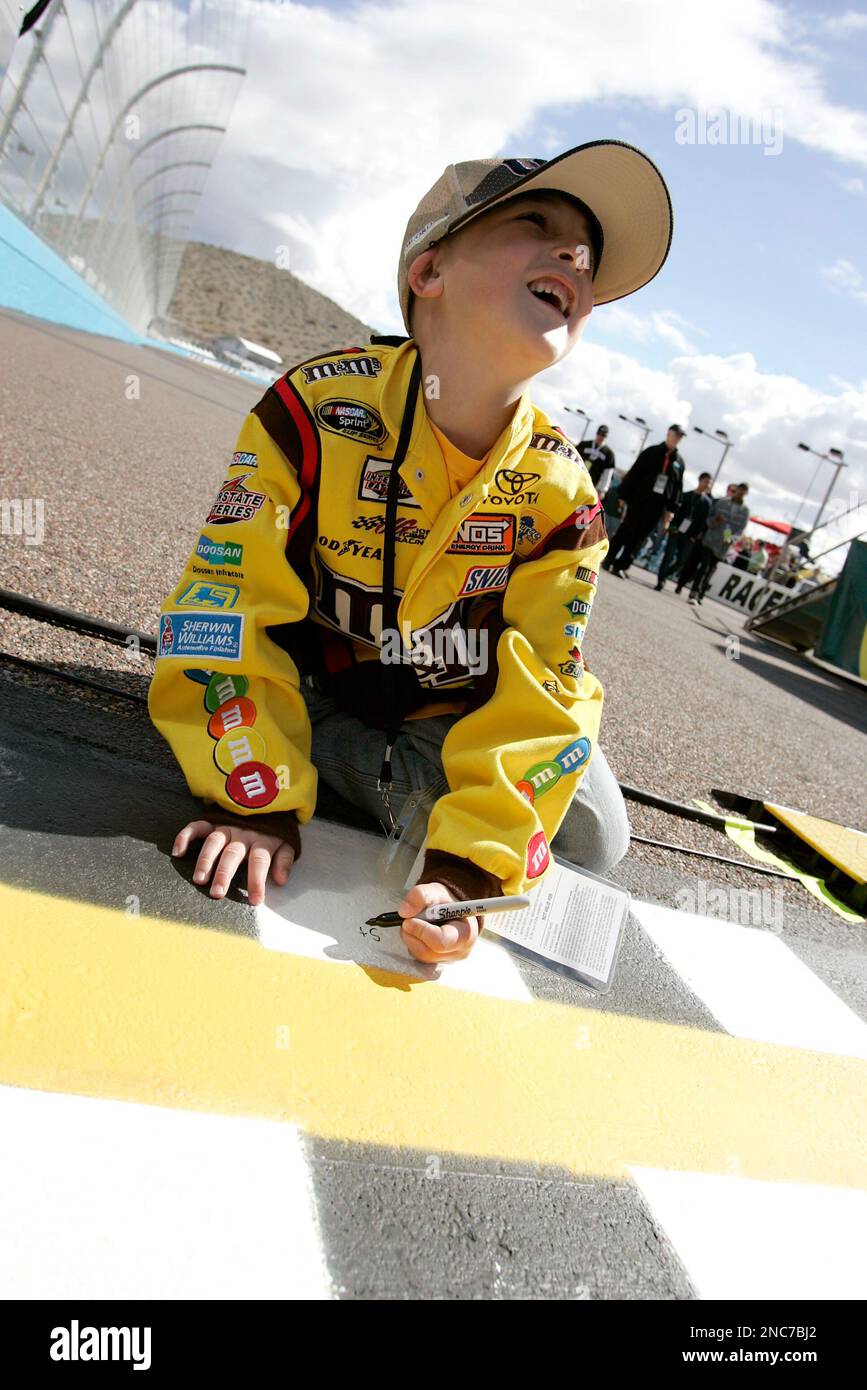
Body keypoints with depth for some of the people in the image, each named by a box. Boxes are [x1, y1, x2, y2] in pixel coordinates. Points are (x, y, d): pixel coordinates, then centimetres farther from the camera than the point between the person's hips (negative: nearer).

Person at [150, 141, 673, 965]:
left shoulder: (562, 494, -17)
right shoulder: (316, 408, -23)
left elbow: (535, 693, -19)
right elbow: (228, 608, -22)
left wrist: (469, 867, -30)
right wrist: (256, 800, -28)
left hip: (455, 709, 2)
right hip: (310, 680, -1)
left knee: (592, 840, -5)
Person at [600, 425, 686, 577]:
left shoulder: (679, 462, 10)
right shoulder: (651, 452, 2)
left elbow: (677, 487, 10)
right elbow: (633, 474, 0)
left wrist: (671, 509, 4)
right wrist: (624, 496, -4)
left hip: (657, 507, 3)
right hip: (638, 500, -3)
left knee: (638, 538, 1)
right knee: (625, 531, -1)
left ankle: (621, 565, 6)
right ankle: (608, 559, 9)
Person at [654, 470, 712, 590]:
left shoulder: (707, 502, 6)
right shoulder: (686, 495, 7)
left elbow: (704, 520, 2)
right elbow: (677, 512, 4)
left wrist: (697, 535, -7)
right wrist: (673, 526, -9)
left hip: (690, 536, 1)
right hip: (676, 531, -1)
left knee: (681, 561, 1)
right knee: (669, 557, -10)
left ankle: (663, 576, 22)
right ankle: (660, 580, -5)